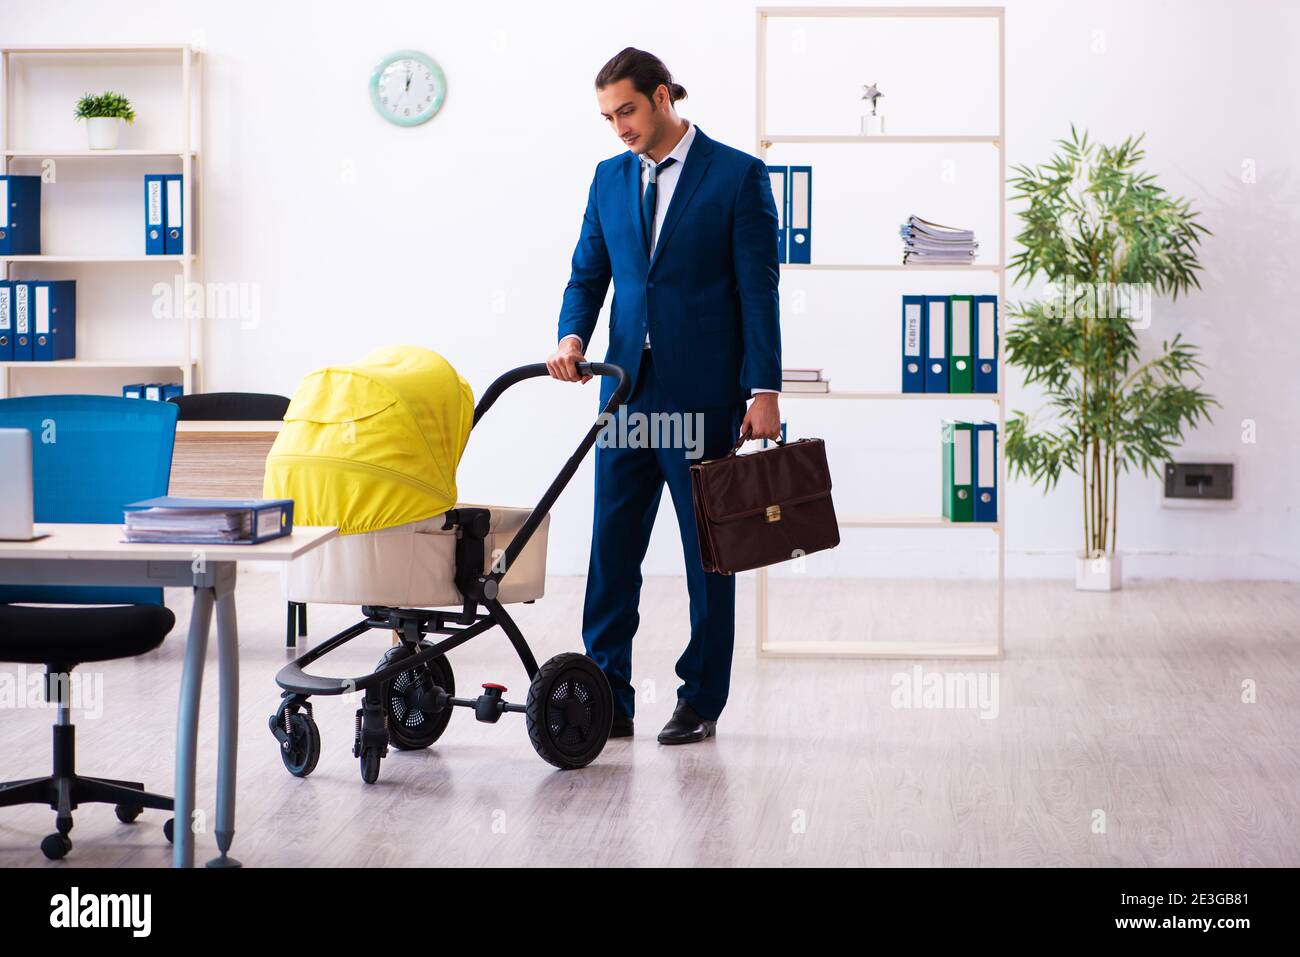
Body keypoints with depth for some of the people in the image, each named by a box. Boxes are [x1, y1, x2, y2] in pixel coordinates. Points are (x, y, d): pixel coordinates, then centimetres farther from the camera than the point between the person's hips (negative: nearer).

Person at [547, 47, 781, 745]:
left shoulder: (738, 175, -2)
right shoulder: (610, 178, 13)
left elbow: (758, 289, -5)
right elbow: (588, 273, 13)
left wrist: (764, 390, -10)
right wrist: (572, 336, -8)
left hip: (701, 393, -5)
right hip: (628, 391, 5)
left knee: (708, 551, 4)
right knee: (611, 547, 4)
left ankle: (701, 701, 12)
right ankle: (608, 699, 10)